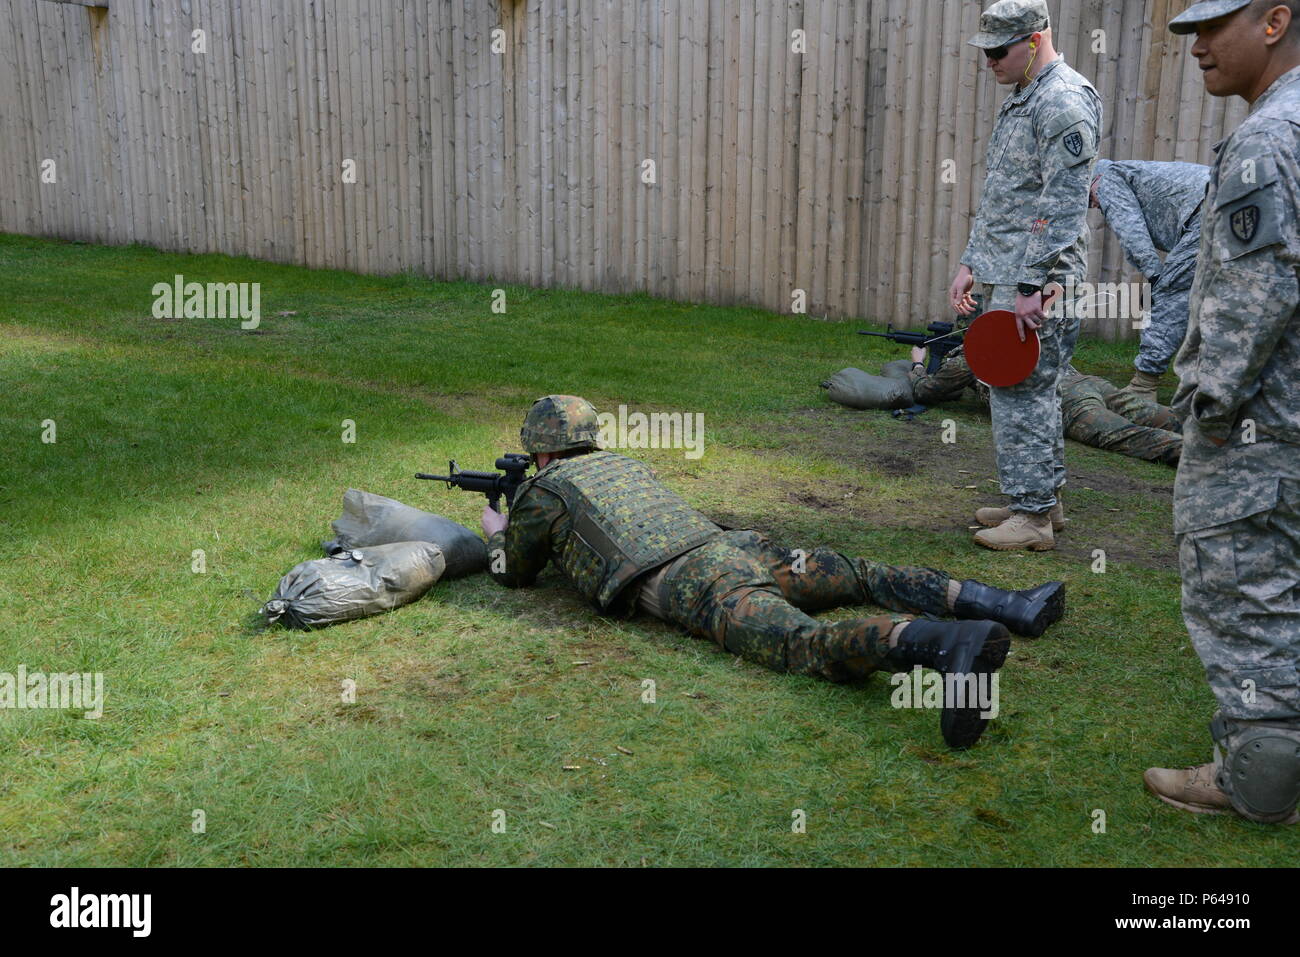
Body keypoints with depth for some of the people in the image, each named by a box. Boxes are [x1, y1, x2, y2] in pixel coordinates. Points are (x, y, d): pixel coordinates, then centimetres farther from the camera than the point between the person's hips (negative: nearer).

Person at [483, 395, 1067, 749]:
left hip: (685, 588, -7)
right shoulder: (621, 463, 36)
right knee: (862, 576, 14)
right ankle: (1008, 608, 0)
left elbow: (515, 573, 31)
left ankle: (952, 647, -55)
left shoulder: (542, 492, 16)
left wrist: (497, 532, 52)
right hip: (727, 545, 7)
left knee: (807, 643, -28)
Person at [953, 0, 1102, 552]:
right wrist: (970, 263, 18)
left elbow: (1063, 206, -20)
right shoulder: (1021, 101, 18)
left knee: (1023, 393, -7)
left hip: (1035, 281, -10)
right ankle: (1035, 499, 25)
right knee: (1027, 390, 15)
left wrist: (1031, 285, -22)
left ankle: (1032, 517, 0)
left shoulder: (1066, 103, -14)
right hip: (1004, 277, 10)